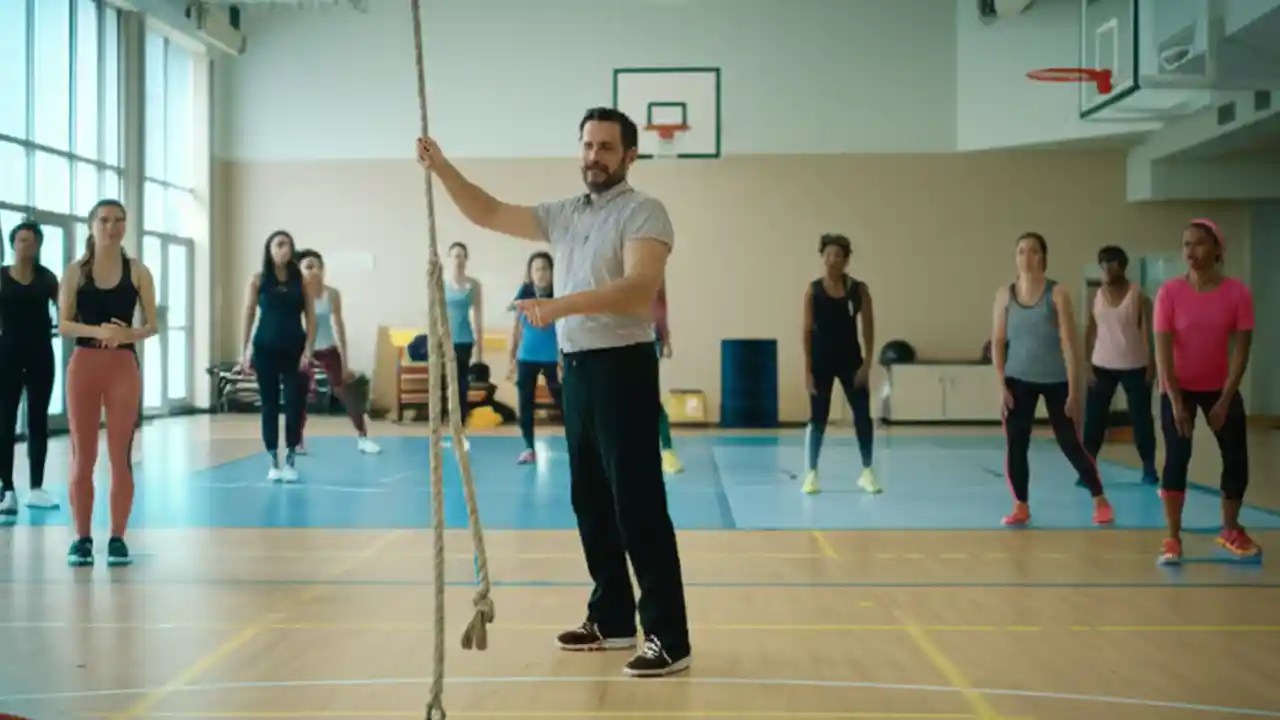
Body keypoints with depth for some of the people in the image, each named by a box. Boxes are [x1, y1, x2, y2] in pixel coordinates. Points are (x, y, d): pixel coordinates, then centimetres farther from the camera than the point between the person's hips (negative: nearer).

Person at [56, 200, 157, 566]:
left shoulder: (137, 271, 3)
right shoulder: (75, 271, 3)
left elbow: (152, 325, 3)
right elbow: (63, 324, -1)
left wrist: (128, 334, -17)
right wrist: (97, 331, -18)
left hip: (123, 366, 0)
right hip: (83, 365, 0)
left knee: (121, 456, 1)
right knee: (82, 456, 2)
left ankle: (117, 538, 8)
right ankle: (82, 538, 10)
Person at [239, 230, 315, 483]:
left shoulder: (301, 280, 3)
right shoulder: (258, 280, 2)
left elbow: (310, 318, 2)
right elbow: (249, 315, 3)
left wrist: (308, 350, -7)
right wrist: (244, 350, -2)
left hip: (294, 349, 0)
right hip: (265, 349, 0)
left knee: (295, 403, -2)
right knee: (269, 404, 5)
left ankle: (291, 460, 9)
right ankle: (273, 461, 13)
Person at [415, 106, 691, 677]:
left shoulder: (642, 212, -9)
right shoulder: (563, 215, 14)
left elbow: (640, 289, -24)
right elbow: (489, 214, 19)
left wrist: (562, 304, -33)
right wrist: (442, 167, 7)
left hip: (622, 368, -8)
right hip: (577, 369, 8)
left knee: (639, 505, -8)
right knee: (591, 502, 13)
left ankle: (669, 638, -3)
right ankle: (612, 619, 25)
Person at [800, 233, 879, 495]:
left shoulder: (858, 289, -1)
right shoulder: (813, 290, -3)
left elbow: (868, 328, 0)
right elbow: (807, 330, -3)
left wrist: (867, 364, -7)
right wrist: (807, 369, -7)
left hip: (851, 360, 1)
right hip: (821, 361, -1)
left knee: (863, 416, 2)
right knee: (817, 418, 2)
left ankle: (867, 472, 16)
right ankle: (811, 474, 10)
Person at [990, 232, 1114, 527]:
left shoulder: (1057, 293, -8)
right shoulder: (1005, 294, 0)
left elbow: (1068, 343, -8)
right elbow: (998, 342, 2)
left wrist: (1073, 390, -11)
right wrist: (1001, 385, -4)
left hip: (1055, 380, -2)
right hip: (1018, 380, 2)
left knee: (1070, 443, 2)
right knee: (1015, 445, -1)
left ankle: (1100, 500, 19)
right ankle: (1021, 506, 13)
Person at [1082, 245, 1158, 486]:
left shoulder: (1138, 295, -6)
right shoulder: (1097, 296, 4)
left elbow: (1148, 332, -6)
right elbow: (1090, 332, 5)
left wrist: (1151, 365, -11)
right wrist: (1087, 365, -2)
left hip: (1134, 367, -3)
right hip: (1102, 367, 3)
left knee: (1141, 418, 5)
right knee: (1093, 418, -1)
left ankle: (1149, 468, 18)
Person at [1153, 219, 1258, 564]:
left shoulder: (1237, 292, -12)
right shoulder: (1170, 292, -15)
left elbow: (1241, 350, -11)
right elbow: (1162, 349, -15)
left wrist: (1225, 401, -14)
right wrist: (1176, 401, -19)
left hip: (1220, 388, 2)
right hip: (1179, 388, -2)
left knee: (1236, 458, 4)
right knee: (1177, 458, -9)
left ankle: (1231, 530, 24)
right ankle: (1173, 537, -2)